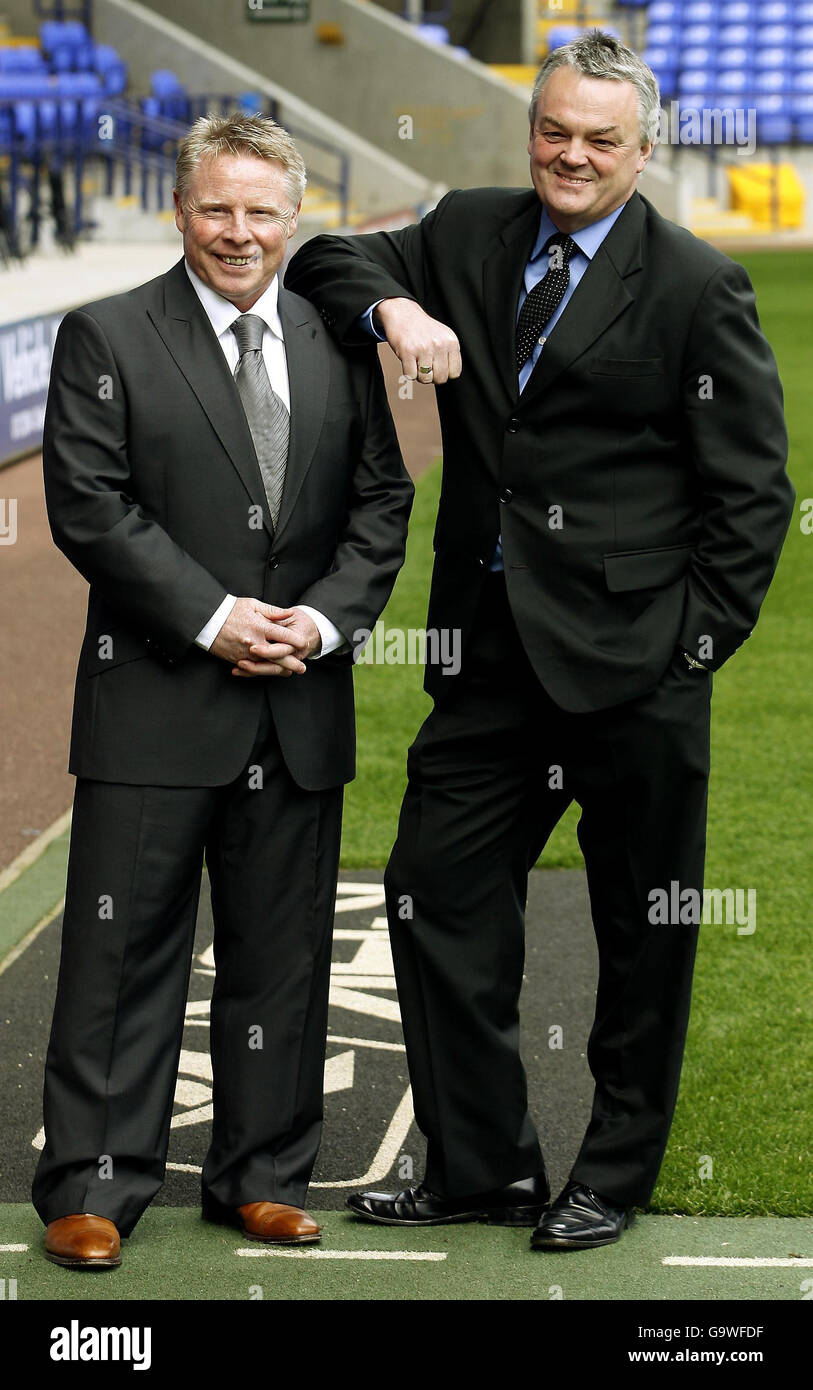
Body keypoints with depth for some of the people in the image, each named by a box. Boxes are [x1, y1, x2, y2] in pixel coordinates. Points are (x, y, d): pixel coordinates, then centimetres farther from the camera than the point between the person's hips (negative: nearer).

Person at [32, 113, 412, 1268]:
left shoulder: (338, 345, 11)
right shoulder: (107, 338, -2)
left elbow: (381, 500, 10)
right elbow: (89, 505, -9)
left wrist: (325, 619, -7)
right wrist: (212, 619, -14)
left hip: (303, 701, 4)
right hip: (155, 699, -4)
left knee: (282, 950, 10)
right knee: (125, 949, 0)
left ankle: (263, 1176, 21)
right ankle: (94, 1184, 9)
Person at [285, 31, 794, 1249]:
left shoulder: (698, 288, -5)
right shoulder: (468, 234, 9)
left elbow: (751, 493, -4)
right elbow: (326, 263, 16)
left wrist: (697, 646, -10)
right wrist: (393, 310, -7)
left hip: (631, 661, -5)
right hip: (491, 649, 5)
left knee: (646, 935, 7)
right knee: (436, 896, 6)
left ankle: (614, 1178, 24)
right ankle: (481, 1166, 20)